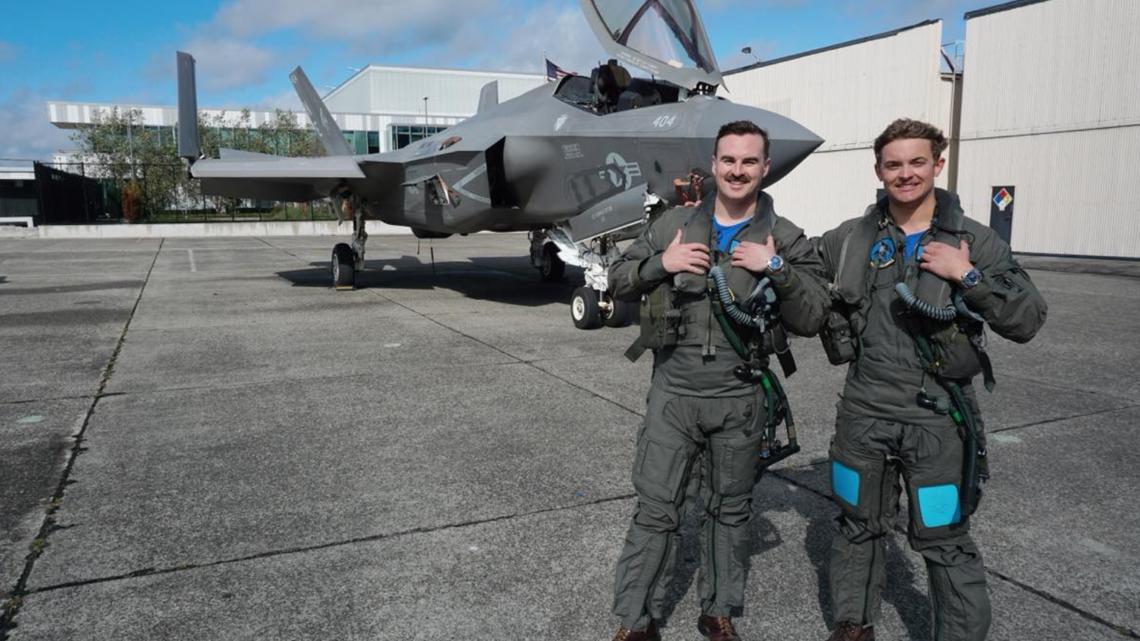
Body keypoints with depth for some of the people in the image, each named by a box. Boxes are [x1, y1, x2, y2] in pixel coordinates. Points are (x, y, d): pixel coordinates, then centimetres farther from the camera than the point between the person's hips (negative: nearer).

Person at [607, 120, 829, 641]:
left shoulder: (786, 239, 2)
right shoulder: (674, 224, 3)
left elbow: (812, 319, -3)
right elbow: (618, 283, 5)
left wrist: (777, 268, -18)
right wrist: (660, 264, -13)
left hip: (741, 400, 1)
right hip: (673, 391, 0)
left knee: (730, 509, 15)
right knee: (655, 509, 4)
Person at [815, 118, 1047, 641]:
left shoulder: (974, 241, -3)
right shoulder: (851, 239, 3)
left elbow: (1027, 320, -9)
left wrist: (968, 276, -19)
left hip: (937, 419, -3)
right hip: (863, 414, 3)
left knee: (945, 541, 6)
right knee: (857, 527, 18)